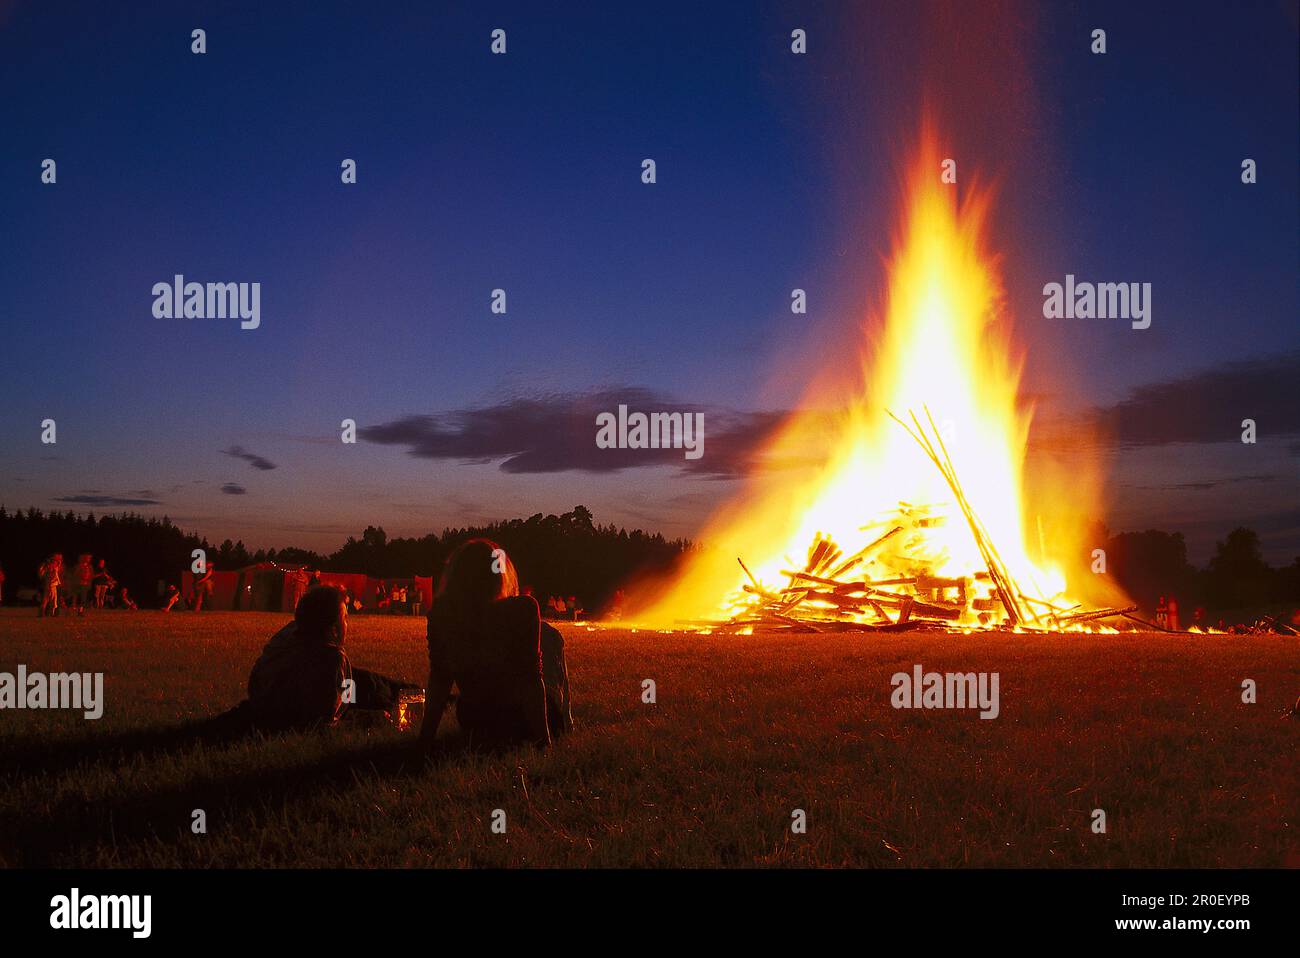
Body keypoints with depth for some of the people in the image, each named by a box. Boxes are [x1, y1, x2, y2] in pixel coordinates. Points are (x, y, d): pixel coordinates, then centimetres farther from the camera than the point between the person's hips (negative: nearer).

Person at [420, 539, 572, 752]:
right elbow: (531, 676, -21)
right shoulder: (522, 610, -25)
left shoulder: (441, 616, -14)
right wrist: (543, 737, -12)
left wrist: (426, 736, 4)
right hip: (523, 726, -3)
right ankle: (562, 718, 36)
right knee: (549, 637, 25)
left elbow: (438, 679, -5)